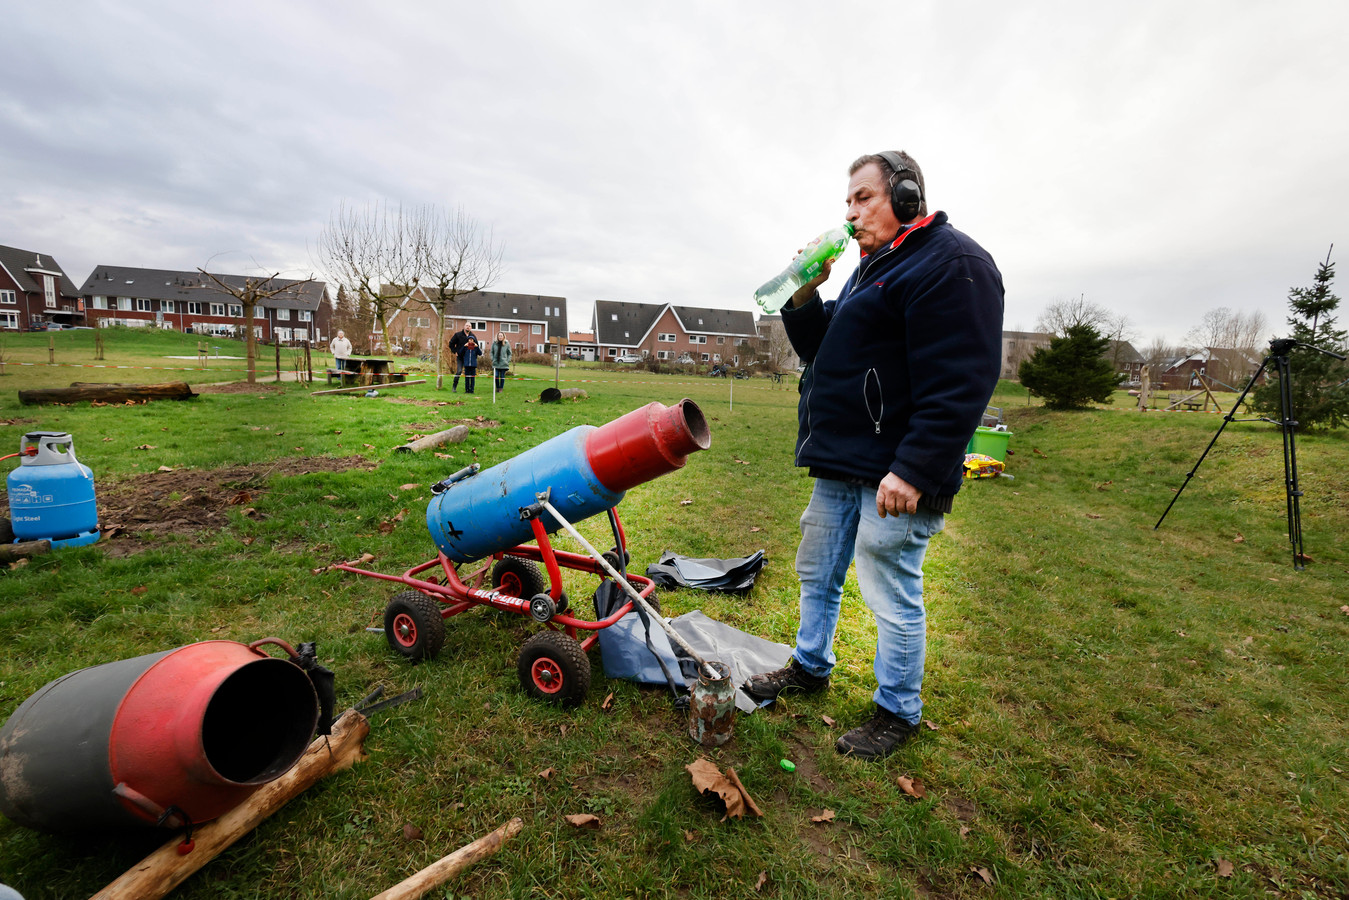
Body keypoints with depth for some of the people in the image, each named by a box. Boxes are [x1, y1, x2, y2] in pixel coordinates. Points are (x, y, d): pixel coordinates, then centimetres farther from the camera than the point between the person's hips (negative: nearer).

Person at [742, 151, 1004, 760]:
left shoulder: (951, 263, -11)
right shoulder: (871, 269, 20)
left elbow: (959, 384, -21)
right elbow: (820, 351, 22)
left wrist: (913, 470, -25)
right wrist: (805, 298, 6)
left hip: (894, 474, -10)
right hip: (840, 464, 10)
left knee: (892, 597, 4)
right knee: (817, 575, 19)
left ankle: (898, 711, 25)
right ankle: (810, 667, 39)